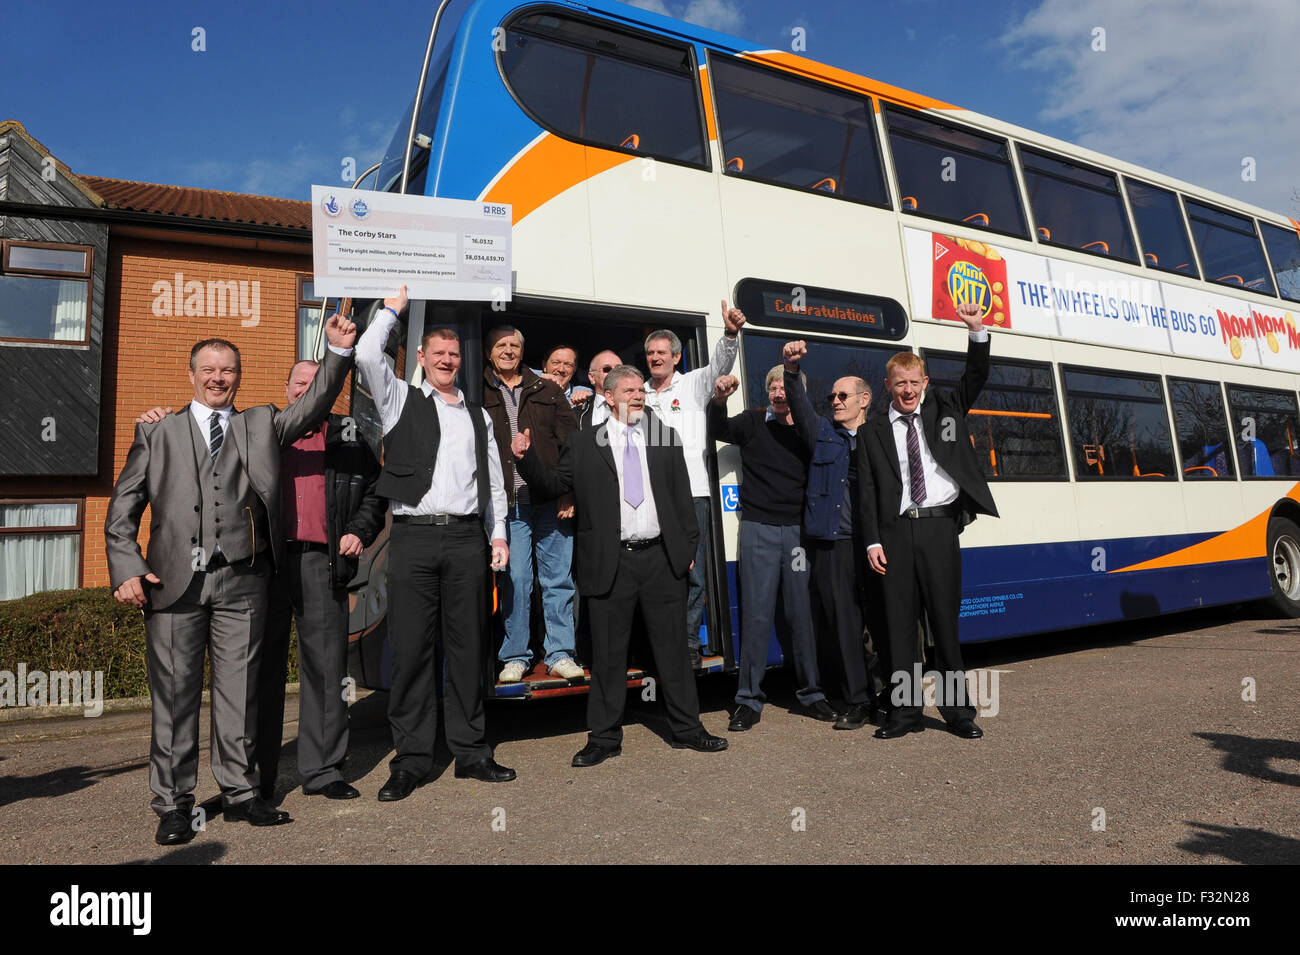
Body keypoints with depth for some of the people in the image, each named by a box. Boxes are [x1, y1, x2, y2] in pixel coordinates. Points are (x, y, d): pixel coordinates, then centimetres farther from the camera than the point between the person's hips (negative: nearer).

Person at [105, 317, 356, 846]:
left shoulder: (262, 424, 15)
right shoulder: (157, 432, 12)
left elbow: (313, 405, 1)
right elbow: (124, 505, 8)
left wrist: (339, 352, -13)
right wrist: (126, 567, -4)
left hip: (241, 580, 1)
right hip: (173, 580, -1)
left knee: (239, 690, 7)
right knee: (174, 693, 5)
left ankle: (239, 792, 19)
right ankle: (173, 803, 17)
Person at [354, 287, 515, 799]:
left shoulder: (478, 416, 19)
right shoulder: (401, 399, 11)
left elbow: (493, 481, 19)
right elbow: (366, 355, -5)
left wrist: (498, 534, 9)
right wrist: (392, 310, 8)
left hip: (466, 537, 3)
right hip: (414, 534, -2)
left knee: (467, 646, 6)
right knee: (410, 648, 0)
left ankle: (471, 751, 16)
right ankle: (411, 760, 9)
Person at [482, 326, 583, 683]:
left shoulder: (547, 391, 13)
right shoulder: (479, 394, 10)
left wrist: (570, 493, -1)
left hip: (551, 502, 1)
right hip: (507, 503, -1)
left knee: (558, 579, 4)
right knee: (514, 581, 0)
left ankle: (560, 654, 14)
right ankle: (515, 657, 13)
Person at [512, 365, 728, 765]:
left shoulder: (666, 439, 11)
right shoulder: (583, 444, 6)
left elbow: (682, 497, 12)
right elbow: (553, 483, 4)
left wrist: (688, 547, 9)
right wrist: (527, 457, -11)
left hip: (661, 557, 2)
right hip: (610, 562, -1)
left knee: (673, 646, 10)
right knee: (608, 653, 6)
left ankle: (686, 729, 23)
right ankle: (604, 737, 18)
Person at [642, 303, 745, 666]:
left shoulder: (693, 384, 10)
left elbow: (720, 365, -6)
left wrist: (731, 334, -26)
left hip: (692, 493, -2)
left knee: (693, 573, 0)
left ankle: (689, 644, 9)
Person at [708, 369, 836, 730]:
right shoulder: (753, 422, 7)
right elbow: (719, 432, -5)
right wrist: (719, 401, -24)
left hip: (798, 529, 2)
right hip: (759, 529, -1)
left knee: (804, 614, 6)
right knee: (756, 615, -1)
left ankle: (810, 694, 19)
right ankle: (749, 700, 8)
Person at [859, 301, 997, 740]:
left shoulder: (943, 411, 13)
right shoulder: (874, 432, 10)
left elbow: (976, 377, 3)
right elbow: (867, 490, 6)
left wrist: (978, 331, -13)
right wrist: (873, 540, -3)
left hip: (940, 526, 0)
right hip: (896, 531, 0)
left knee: (945, 621, 4)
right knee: (900, 623, 3)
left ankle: (956, 709, 14)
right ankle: (905, 711, 11)